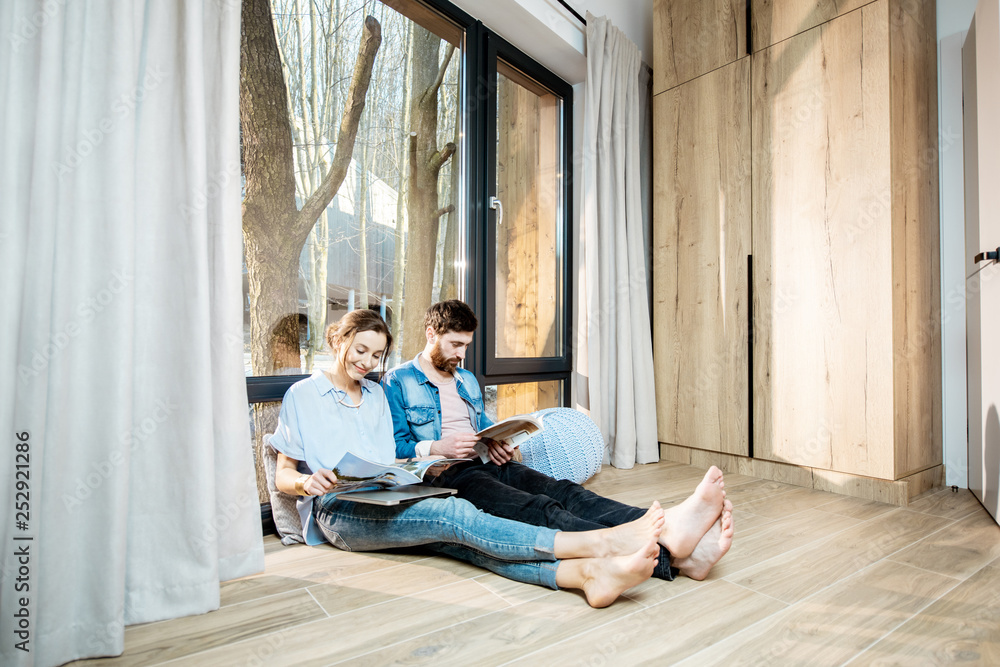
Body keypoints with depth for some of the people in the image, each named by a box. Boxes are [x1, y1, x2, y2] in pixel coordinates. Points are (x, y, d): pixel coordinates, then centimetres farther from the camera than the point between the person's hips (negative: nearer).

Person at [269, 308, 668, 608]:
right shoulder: (302, 395, 6)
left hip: (388, 502, 5)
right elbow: (283, 475, 4)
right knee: (456, 514, -30)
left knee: (458, 538, -28)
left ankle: (587, 572, -50)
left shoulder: (376, 395, 21)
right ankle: (597, 543, -41)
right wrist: (308, 482, -19)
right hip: (339, 512, -5)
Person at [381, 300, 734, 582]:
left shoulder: (467, 381, 25)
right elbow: (393, 448, -3)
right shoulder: (397, 382, 3)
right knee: (540, 510, -33)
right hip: (443, 476, -7)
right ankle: (667, 555, -51)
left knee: (565, 492, -23)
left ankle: (668, 526, -43)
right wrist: (437, 448, -19)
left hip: (487, 465, 7)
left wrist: (496, 442, 5)